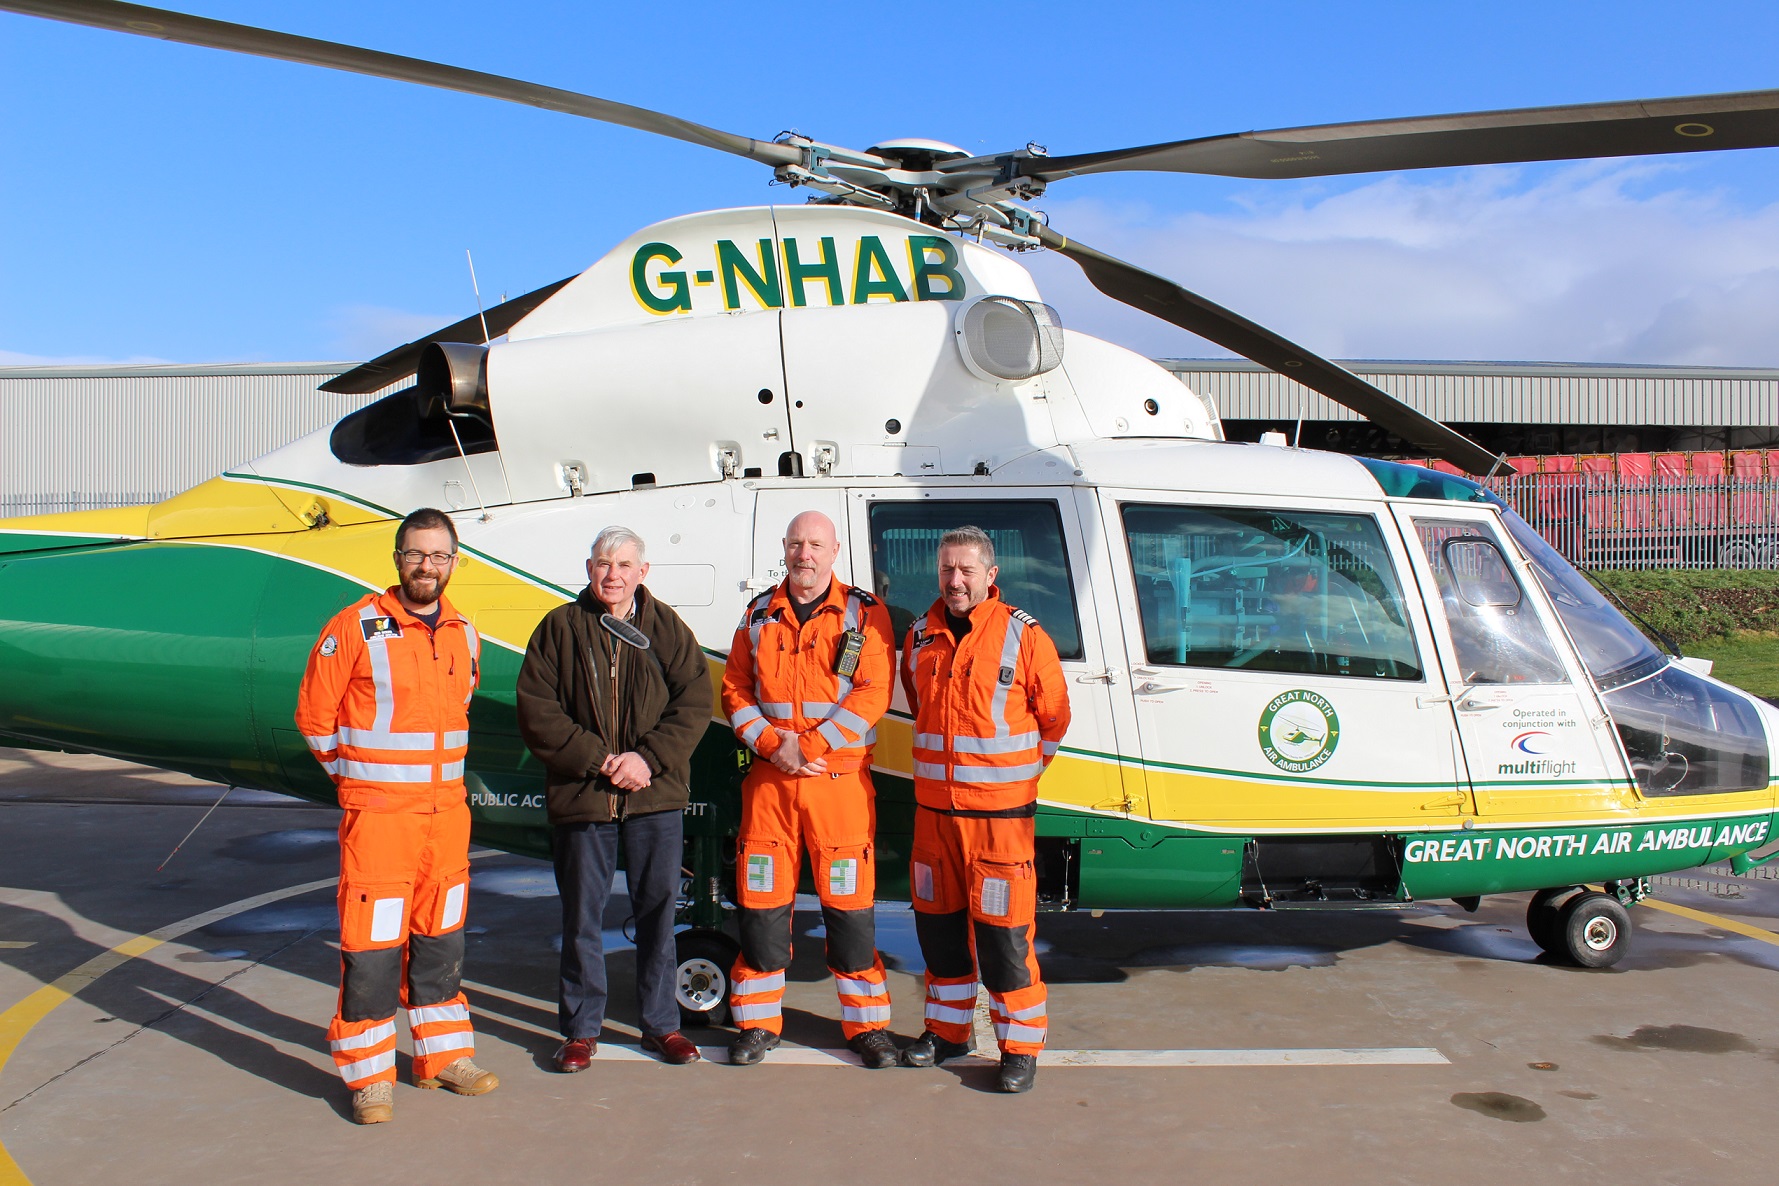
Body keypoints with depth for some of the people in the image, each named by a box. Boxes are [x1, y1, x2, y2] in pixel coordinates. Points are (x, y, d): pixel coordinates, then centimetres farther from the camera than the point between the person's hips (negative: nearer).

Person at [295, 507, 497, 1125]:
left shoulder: (464, 635, 8)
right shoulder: (355, 628, -8)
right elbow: (314, 716, -3)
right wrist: (358, 776, 2)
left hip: (448, 811, 5)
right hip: (378, 814, -5)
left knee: (441, 937, 14)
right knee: (371, 944, -1)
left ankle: (443, 1055, 27)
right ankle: (369, 1075, 12)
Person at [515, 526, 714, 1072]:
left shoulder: (668, 627, 4)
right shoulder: (560, 627, 1)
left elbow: (695, 701, -1)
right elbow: (536, 710, -3)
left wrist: (648, 758, -13)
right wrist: (597, 759, -12)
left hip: (656, 796, 1)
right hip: (580, 796, -1)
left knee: (658, 908, 9)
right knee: (582, 916, 8)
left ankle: (661, 1023, 23)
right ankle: (581, 1030, 22)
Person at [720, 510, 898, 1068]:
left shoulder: (864, 614, -1)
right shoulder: (759, 615, 10)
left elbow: (872, 693, -10)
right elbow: (736, 691, 9)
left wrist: (807, 747, -15)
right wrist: (771, 745, -8)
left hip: (840, 779, -3)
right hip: (768, 778, 3)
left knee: (849, 905, 2)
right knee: (761, 902, 7)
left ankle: (867, 1025, 16)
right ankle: (758, 1023, 20)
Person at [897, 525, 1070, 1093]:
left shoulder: (1023, 636, -7)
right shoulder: (920, 637, 6)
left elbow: (1054, 717, 4)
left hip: (1000, 811, -5)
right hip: (933, 807, 5)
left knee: (1004, 930, -2)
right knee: (938, 922, 14)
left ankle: (1020, 1046, 12)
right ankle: (948, 1030, 30)